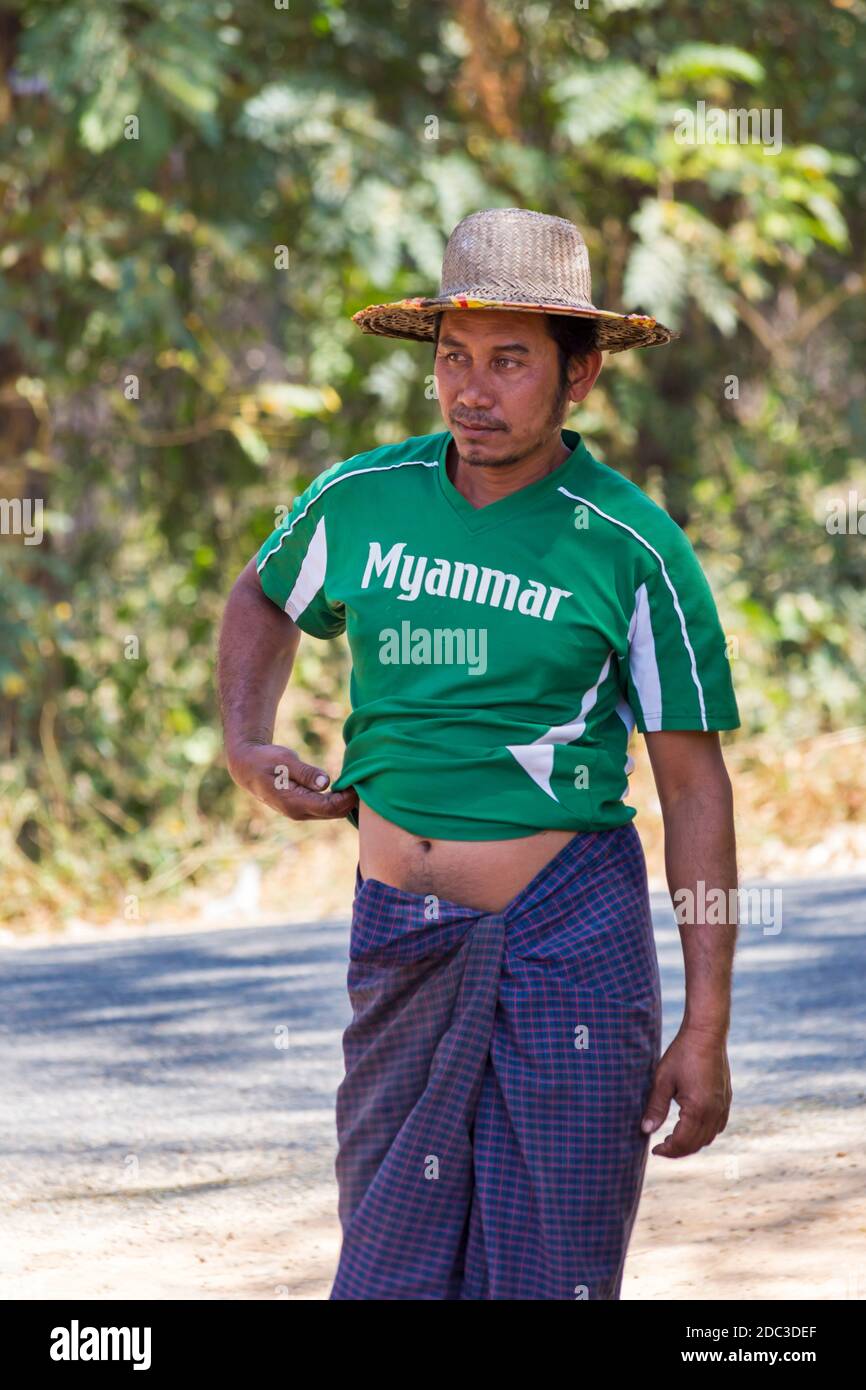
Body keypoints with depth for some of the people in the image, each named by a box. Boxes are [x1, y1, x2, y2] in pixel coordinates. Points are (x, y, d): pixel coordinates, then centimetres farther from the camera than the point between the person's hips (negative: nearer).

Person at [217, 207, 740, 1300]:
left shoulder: (633, 549, -6)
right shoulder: (359, 501, 3)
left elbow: (695, 787, -4)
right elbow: (263, 600, 27)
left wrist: (707, 1027, -7)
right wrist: (244, 747, 8)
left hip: (566, 932, -3)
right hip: (401, 944, 3)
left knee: (548, 1277, -1)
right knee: (391, 1267, 6)